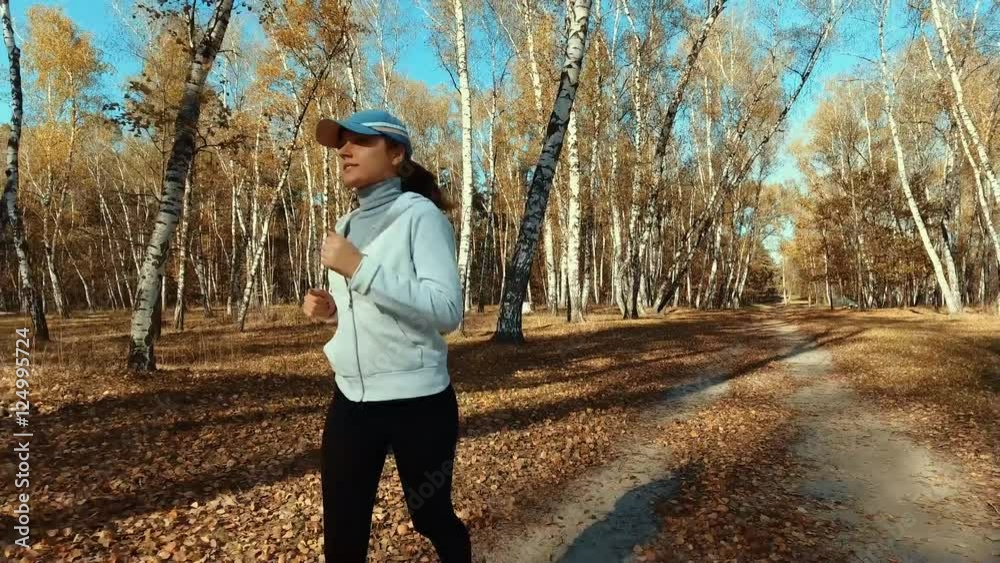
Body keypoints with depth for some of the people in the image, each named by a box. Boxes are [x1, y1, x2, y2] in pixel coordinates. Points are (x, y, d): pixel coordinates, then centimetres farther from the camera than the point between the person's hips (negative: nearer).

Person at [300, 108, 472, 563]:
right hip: (350, 401, 6)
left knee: (432, 519, 15)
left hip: (417, 401, -6)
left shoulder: (420, 215, -10)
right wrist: (332, 310, 2)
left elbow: (447, 311, -22)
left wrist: (359, 269, -25)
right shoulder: (347, 225, 12)